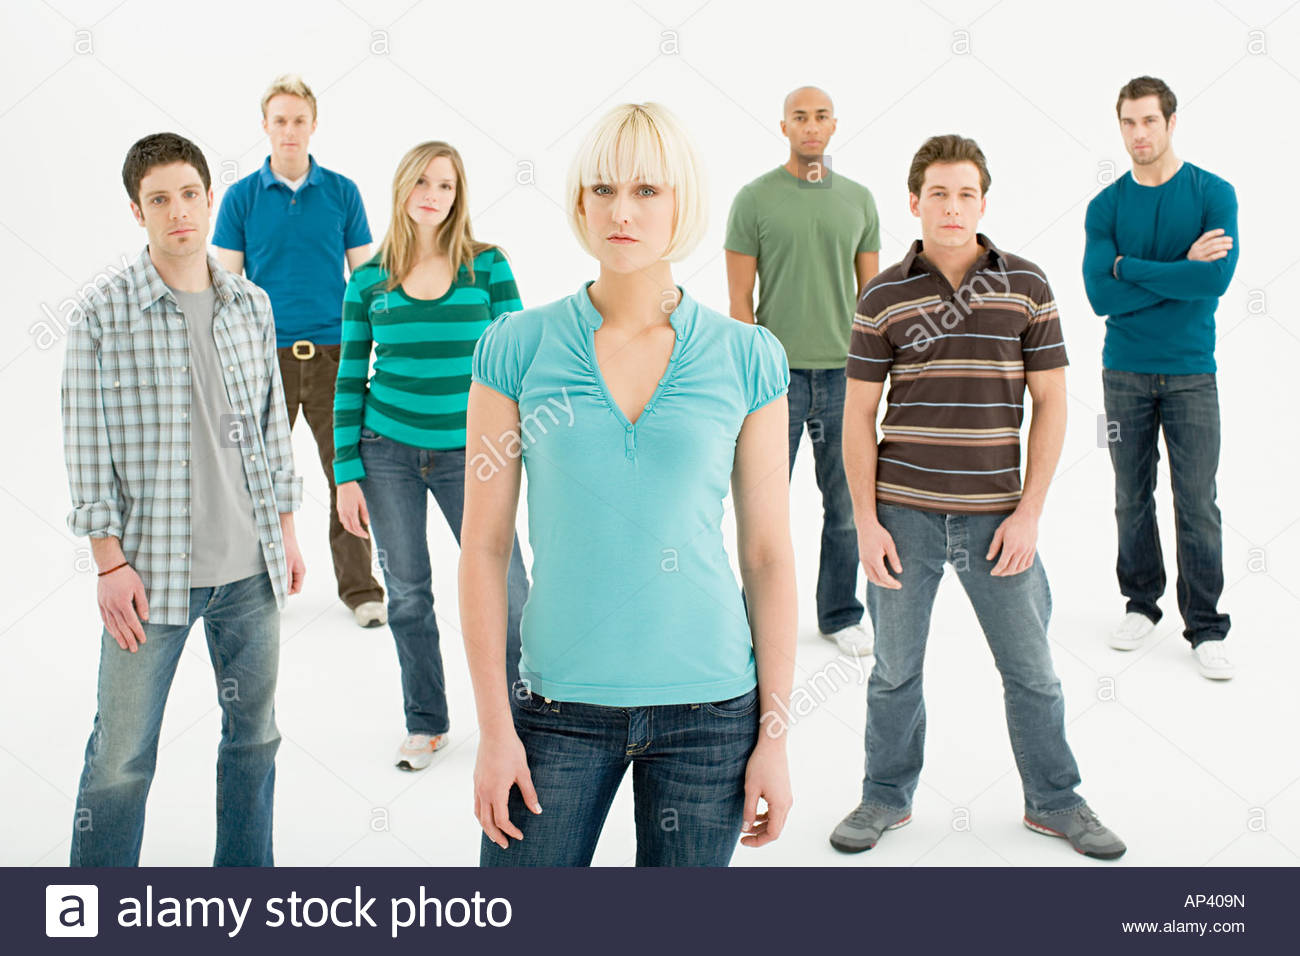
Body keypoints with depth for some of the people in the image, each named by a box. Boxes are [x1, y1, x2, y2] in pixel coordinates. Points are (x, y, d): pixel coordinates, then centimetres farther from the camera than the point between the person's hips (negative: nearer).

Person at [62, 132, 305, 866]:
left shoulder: (253, 305, 6)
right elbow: (87, 446, -7)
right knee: (121, 757, 2)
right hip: (151, 568, -4)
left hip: (251, 569, 4)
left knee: (254, 735, 15)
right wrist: (110, 562, -10)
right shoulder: (106, 313, -6)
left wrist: (287, 532, 11)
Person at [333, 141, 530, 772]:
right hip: (388, 452, 1)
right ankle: (425, 724, 26)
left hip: (466, 453, -1)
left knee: (506, 590, -5)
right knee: (407, 592, 10)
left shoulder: (487, 266, -2)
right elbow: (350, 381, 6)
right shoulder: (369, 280, 2)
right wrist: (346, 473, 1)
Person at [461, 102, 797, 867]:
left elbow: (769, 553, 1)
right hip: (562, 704, 0)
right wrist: (494, 727, -4)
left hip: (709, 705, 1)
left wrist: (776, 736, 0)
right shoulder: (518, 348, -2)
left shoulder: (747, 359, -1)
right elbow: (484, 546, -1)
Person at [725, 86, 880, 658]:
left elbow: (871, 290, 13)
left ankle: (841, 616, 23)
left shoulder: (858, 199, 9)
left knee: (846, 504, 9)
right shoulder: (755, 199, -1)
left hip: (844, 373, 3)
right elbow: (740, 298, -2)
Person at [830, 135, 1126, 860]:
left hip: (996, 516, 1)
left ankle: (1055, 800, 29)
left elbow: (1051, 401, 1)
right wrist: (866, 520, -4)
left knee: (1032, 669, 11)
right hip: (904, 514, 0)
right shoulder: (883, 296, 0)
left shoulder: (1026, 284, 1)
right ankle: (888, 796, 29)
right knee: (896, 669, 11)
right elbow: (859, 413, 2)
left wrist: (1029, 512, -5)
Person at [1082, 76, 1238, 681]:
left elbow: (1217, 278, -17)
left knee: (1196, 502, -1)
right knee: (1133, 499, 9)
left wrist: (1130, 267, -12)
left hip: (1190, 372, -2)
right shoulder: (1106, 206, 3)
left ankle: (1205, 628, 9)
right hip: (1125, 373, 2)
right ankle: (1141, 605, 25)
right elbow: (1100, 295, -9)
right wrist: (1180, 271, -12)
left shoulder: (1213, 193, -2)